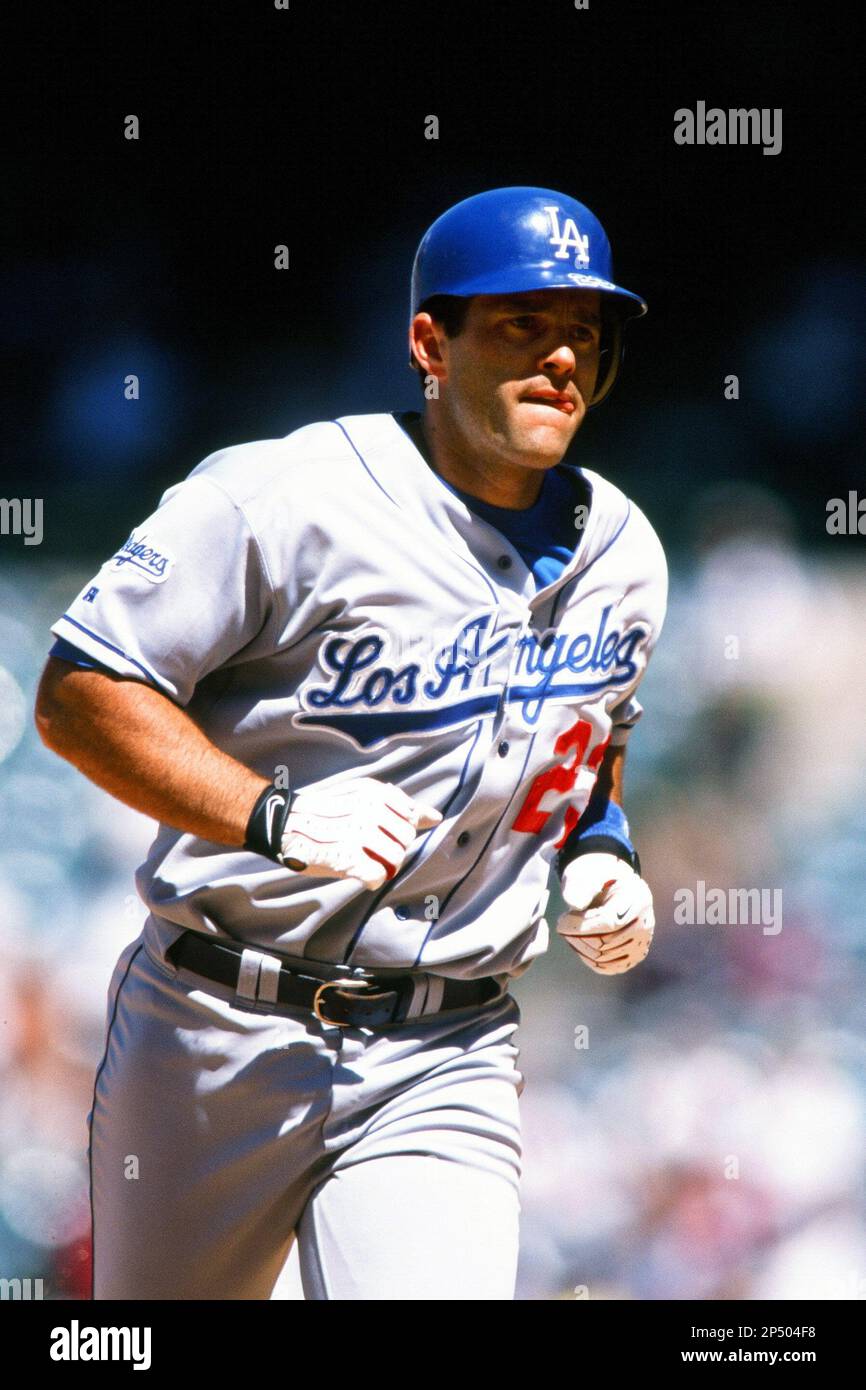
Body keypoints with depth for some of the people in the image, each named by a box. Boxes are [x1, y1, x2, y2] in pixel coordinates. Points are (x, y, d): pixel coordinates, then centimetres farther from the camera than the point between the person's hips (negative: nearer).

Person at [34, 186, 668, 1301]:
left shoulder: (622, 558, 7)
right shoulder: (284, 498, -12)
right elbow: (78, 694, -14)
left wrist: (599, 857, 6)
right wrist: (272, 815, -27)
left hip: (444, 1068, 3)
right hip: (215, 1034, -3)